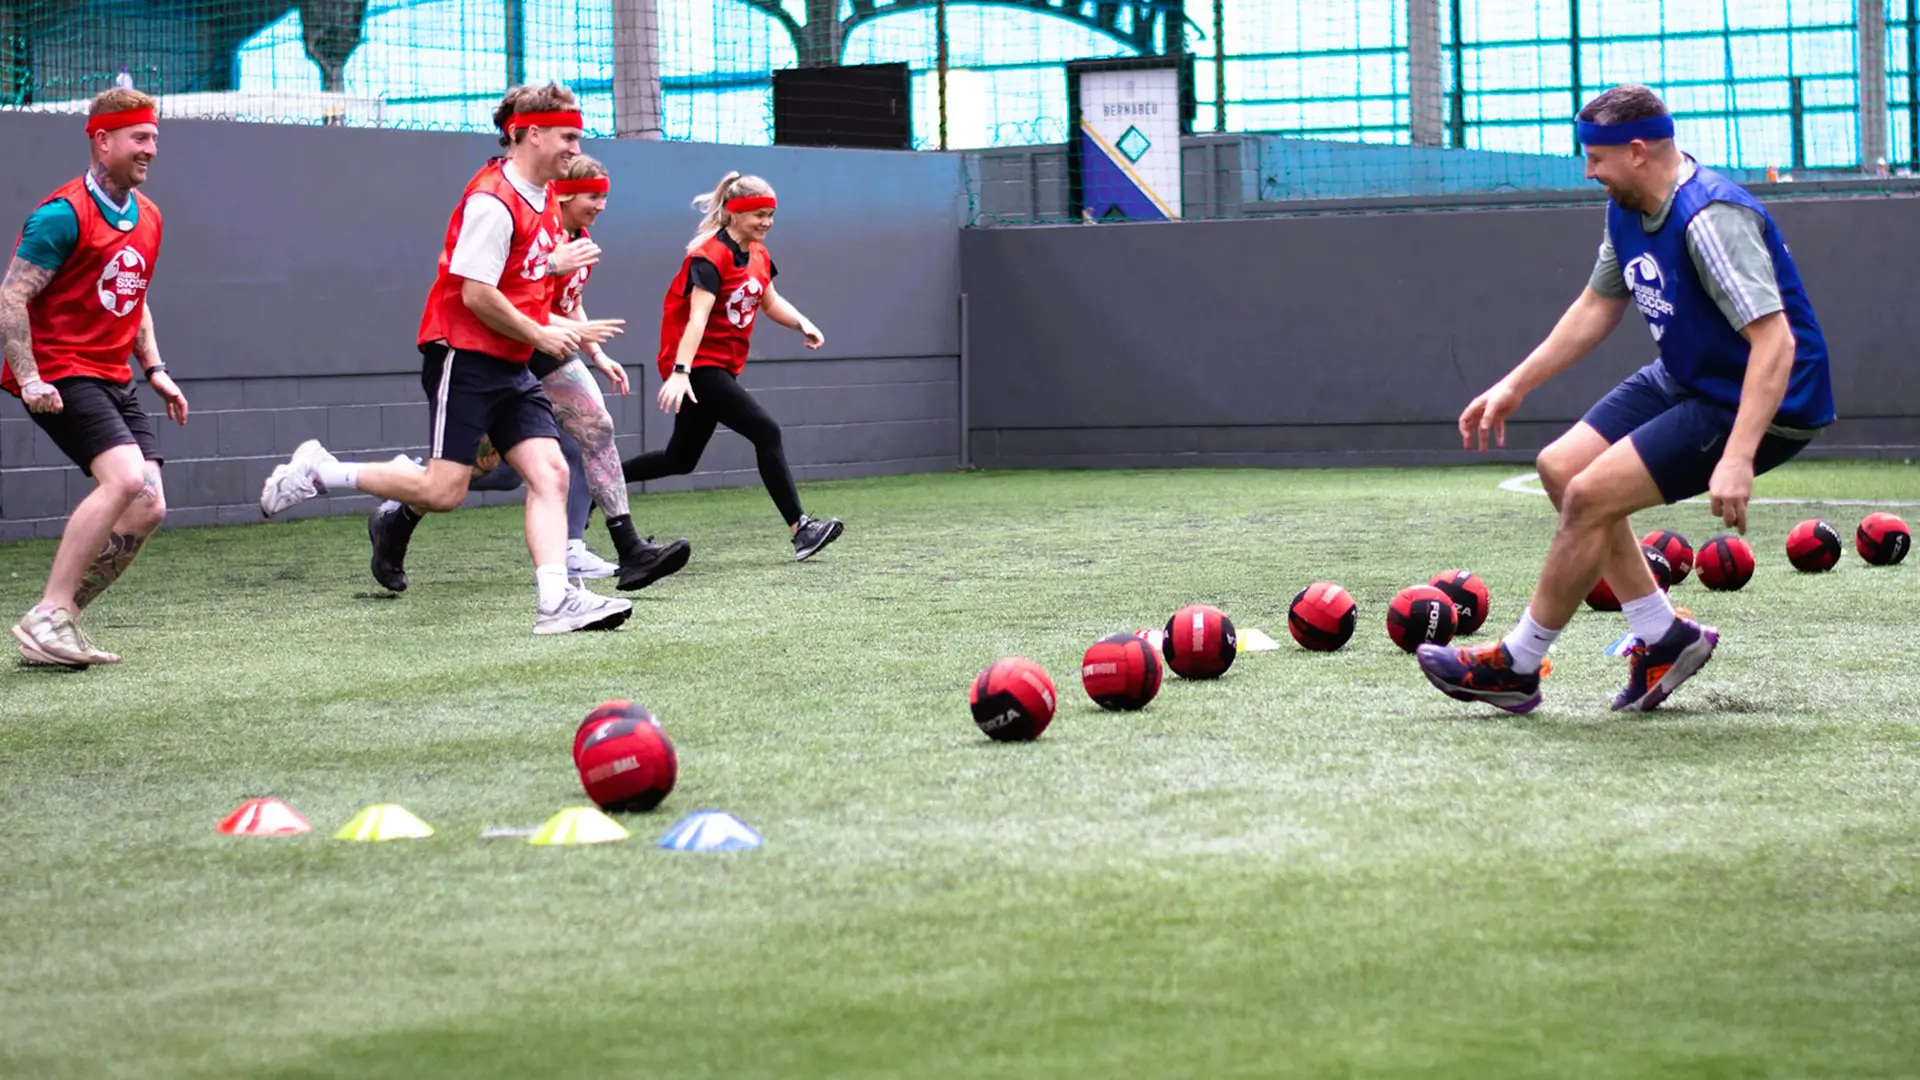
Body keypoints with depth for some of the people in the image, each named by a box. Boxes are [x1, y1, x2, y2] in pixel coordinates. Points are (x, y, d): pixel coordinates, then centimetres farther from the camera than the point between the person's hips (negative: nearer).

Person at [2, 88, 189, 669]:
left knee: (148, 507, -3)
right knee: (125, 478, -26)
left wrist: (154, 369, 16)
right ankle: (47, 617, -20)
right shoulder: (64, 215, -12)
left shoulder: (147, 217, 14)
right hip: (58, 376, -8)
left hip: (113, 380, 8)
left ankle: (59, 621, 6)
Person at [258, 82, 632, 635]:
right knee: (443, 491, -11)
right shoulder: (493, 200, -17)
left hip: (510, 368, 9)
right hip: (465, 357, -9)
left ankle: (555, 601, -13)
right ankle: (317, 471, 5)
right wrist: (541, 335, -11)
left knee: (549, 472, -6)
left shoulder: (541, 201, 13)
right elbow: (477, 295, -21)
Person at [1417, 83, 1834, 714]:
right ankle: (1663, 638, 12)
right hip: (1684, 380, 10)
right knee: (1561, 468, 7)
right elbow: (1598, 306, 19)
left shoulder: (1711, 219, -27)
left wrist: (1737, 458, -40)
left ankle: (1516, 667, 1)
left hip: (1760, 407, -10)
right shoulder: (1628, 211, 3)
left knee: (1590, 496, -16)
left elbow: (1775, 342, -33)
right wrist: (1515, 386, 19)